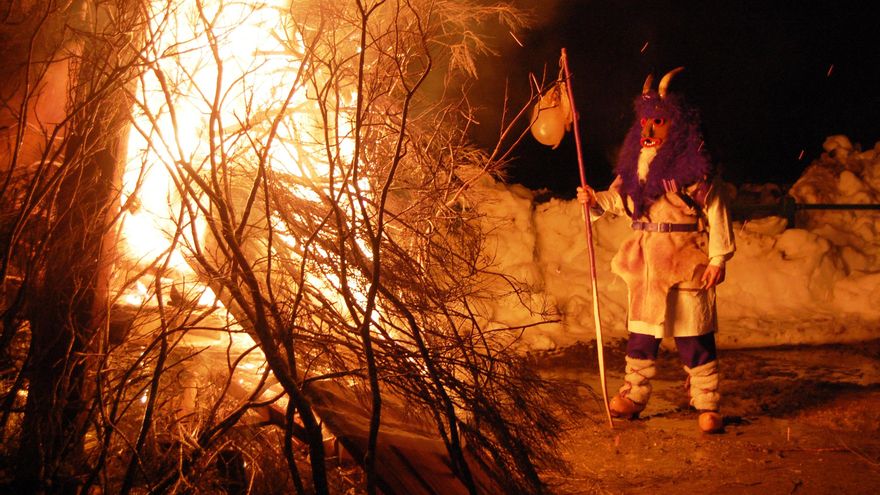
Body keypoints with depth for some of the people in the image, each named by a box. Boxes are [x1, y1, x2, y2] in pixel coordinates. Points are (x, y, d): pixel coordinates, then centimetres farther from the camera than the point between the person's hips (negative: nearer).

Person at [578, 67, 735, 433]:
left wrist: (718, 258, -15)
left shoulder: (694, 166, -10)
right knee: (640, 331, 14)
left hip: (686, 261, -6)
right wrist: (594, 200, -2)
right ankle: (633, 396, 26)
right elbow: (618, 199, 18)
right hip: (646, 261, 6)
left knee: (694, 337, -1)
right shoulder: (636, 164, 8)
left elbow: (715, 212, -11)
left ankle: (707, 407, 8)